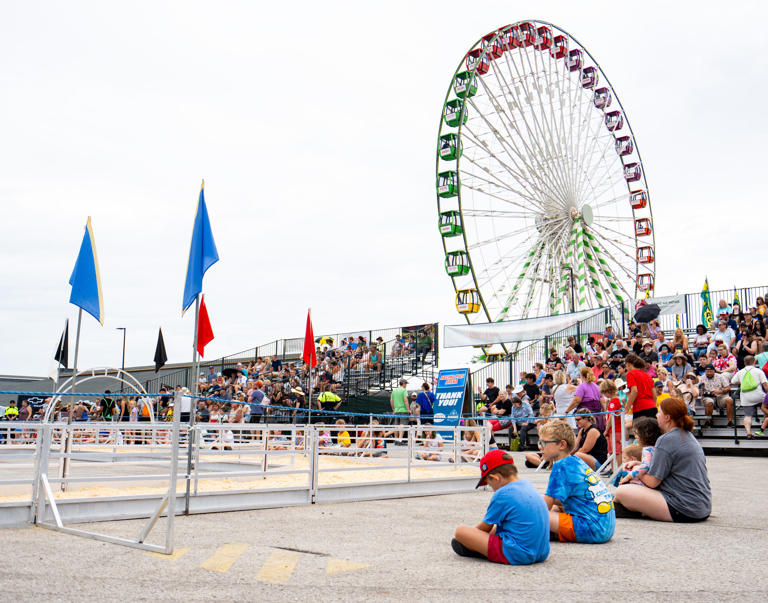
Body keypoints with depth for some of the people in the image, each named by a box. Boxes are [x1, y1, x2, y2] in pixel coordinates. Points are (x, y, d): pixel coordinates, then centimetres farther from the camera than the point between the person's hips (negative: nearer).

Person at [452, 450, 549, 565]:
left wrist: (472, 533, 20)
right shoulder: (527, 485, 11)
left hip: (518, 556, -9)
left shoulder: (502, 494, -13)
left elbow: (485, 528, 1)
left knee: (460, 531, -10)